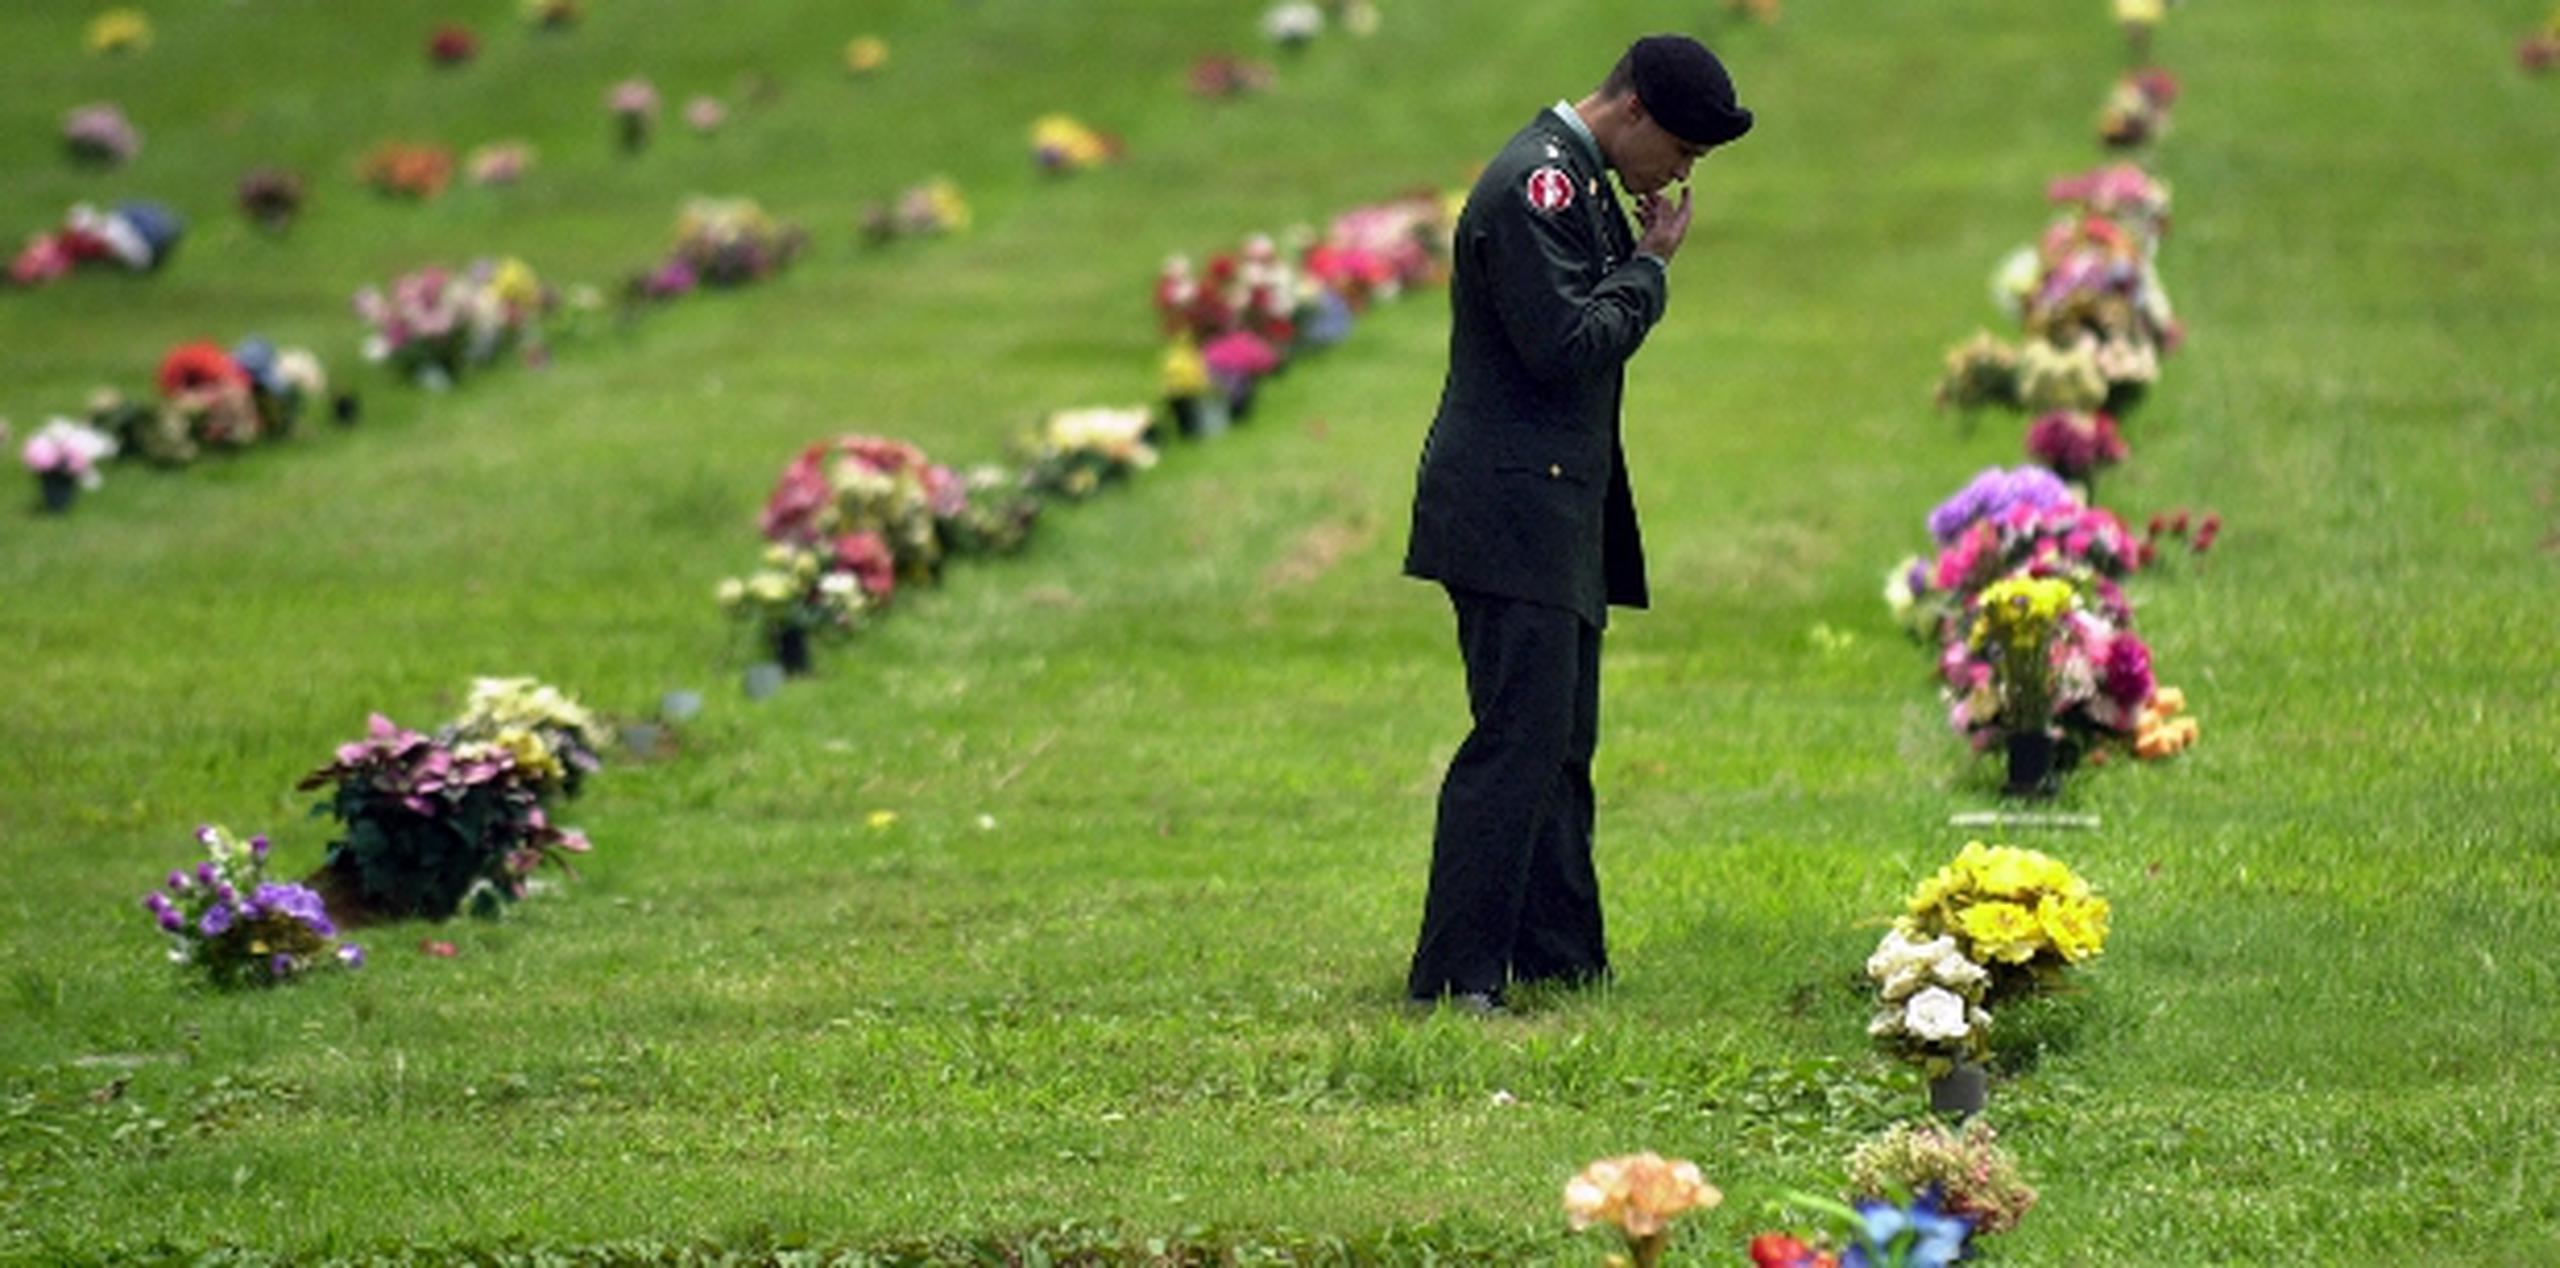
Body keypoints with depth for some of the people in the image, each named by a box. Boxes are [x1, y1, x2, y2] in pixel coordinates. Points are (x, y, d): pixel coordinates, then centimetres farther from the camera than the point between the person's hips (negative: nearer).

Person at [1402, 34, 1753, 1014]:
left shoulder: (1581, 186, 16)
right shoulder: (1536, 183, -16)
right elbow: (1567, 346, -22)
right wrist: (1651, 264, -12)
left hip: (1557, 518, 11)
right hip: (1510, 510, -11)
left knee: (1561, 746, 14)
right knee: (1518, 740, -12)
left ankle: (1561, 961, 20)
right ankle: (1453, 978, -12)